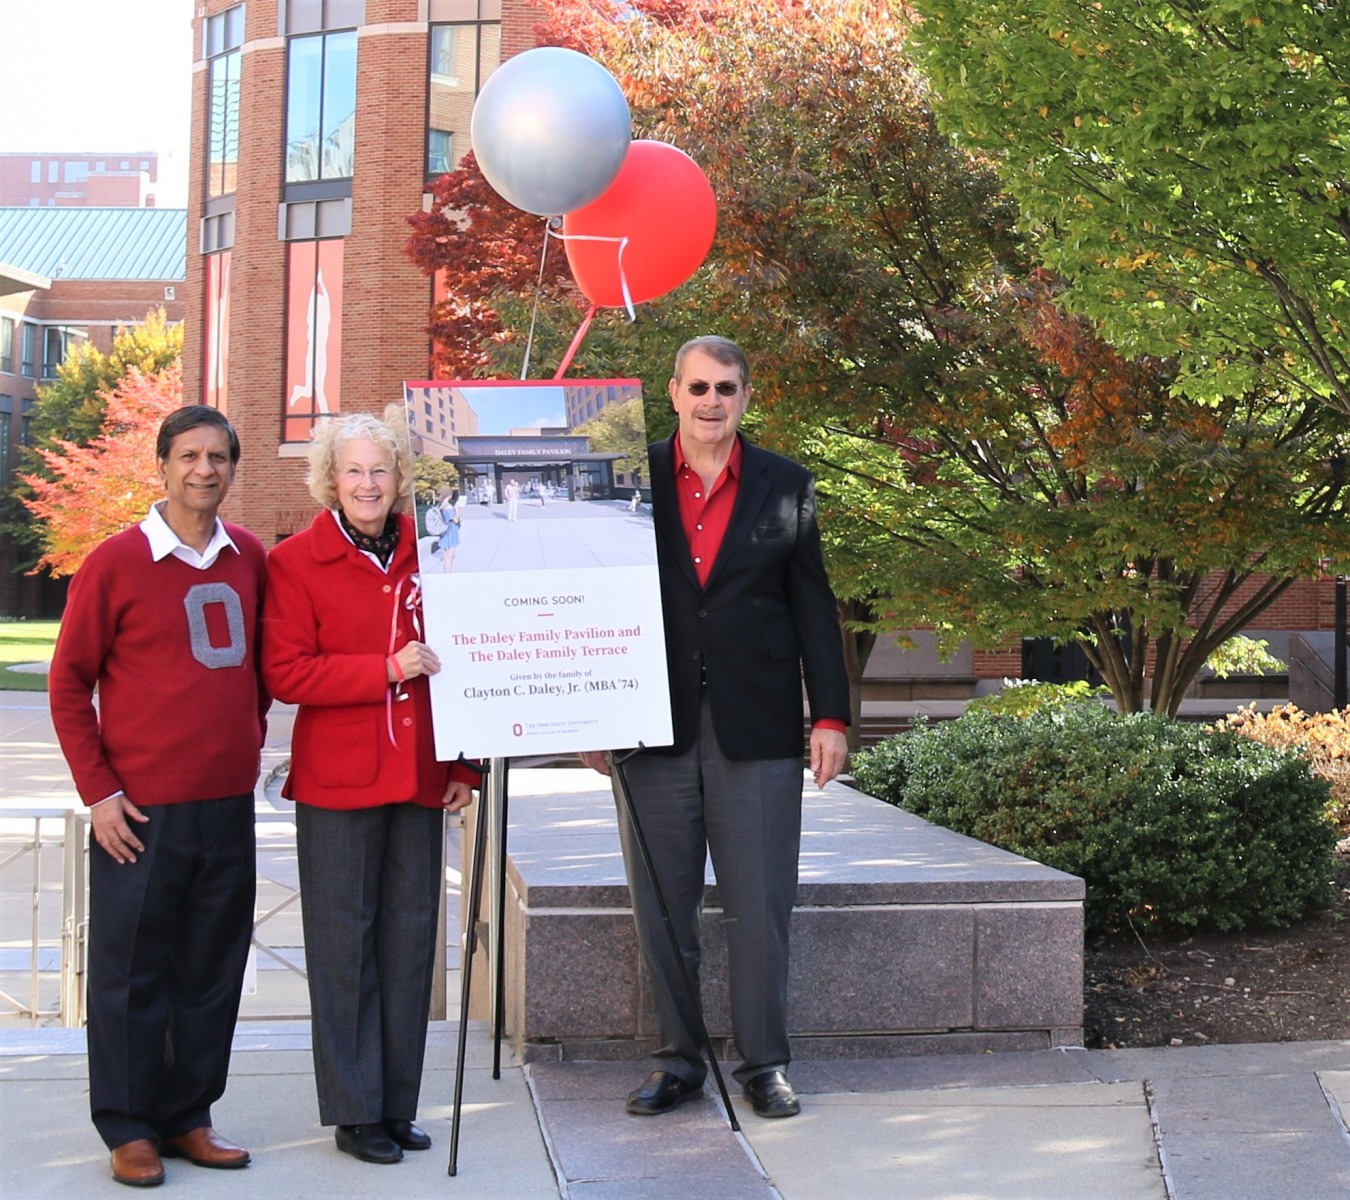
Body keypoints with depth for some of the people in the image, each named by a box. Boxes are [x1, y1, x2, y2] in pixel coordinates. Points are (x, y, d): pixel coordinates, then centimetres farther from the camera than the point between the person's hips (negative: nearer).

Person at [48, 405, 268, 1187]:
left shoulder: (251, 560, 7)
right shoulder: (117, 562, -7)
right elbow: (69, 683, -4)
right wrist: (99, 791, -8)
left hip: (229, 805, 5)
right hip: (141, 809, -4)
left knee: (212, 970, 10)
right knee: (131, 972, 3)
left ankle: (189, 1117, 23)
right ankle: (128, 1128, 14)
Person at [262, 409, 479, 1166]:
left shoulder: (425, 557, 9)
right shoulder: (297, 562, -2)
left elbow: (456, 661, 15)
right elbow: (285, 673, -8)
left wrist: (465, 767, 9)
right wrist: (386, 671, -16)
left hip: (419, 779, 4)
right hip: (337, 782, -4)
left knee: (410, 939, 7)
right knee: (345, 941, 1)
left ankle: (398, 1104, 17)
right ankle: (355, 1111, 10)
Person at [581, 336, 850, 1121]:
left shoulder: (787, 488, 6)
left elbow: (814, 609, 7)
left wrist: (831, 716, 1)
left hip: (757, 732, 0)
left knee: (761, 908, 3)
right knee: (662, 910, 7)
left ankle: (765, 1064, 14)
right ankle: (678, 1061, 18)